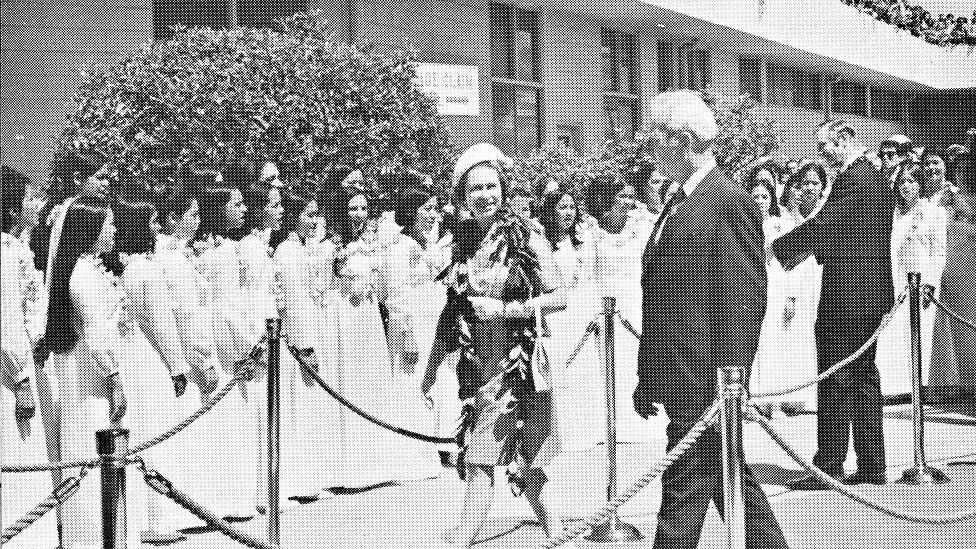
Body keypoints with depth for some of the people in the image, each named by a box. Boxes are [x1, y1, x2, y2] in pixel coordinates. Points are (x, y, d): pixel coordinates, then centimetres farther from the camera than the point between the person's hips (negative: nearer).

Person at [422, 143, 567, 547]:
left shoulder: (525, 238, -5)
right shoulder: (461, 242, 10)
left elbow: (558, 298, -8)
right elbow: (451, 311, 16)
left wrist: (503, 308, -14)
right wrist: (432, 366, 15)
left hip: (518, 365, -5)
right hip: (478, 367, 5)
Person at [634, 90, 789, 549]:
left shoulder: (730, 202, -12)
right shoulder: (678, 202, 17)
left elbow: (743, 300, -16)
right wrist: (648, 379, 18)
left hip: (705, 379, -9)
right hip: (680, 377, 9)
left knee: (684, 491, -5)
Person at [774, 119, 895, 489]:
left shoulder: (852, 179, -16)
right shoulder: (876, 178, 15)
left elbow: (822, 224, -19)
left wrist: (776, 250, -10)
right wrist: (810, 251, 16)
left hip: (846, 293, -10)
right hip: (872, 293, 10)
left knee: (836, 381, -6)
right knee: (864, 379, 13)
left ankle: (829, 466, -3)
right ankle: (871, 466, 16)